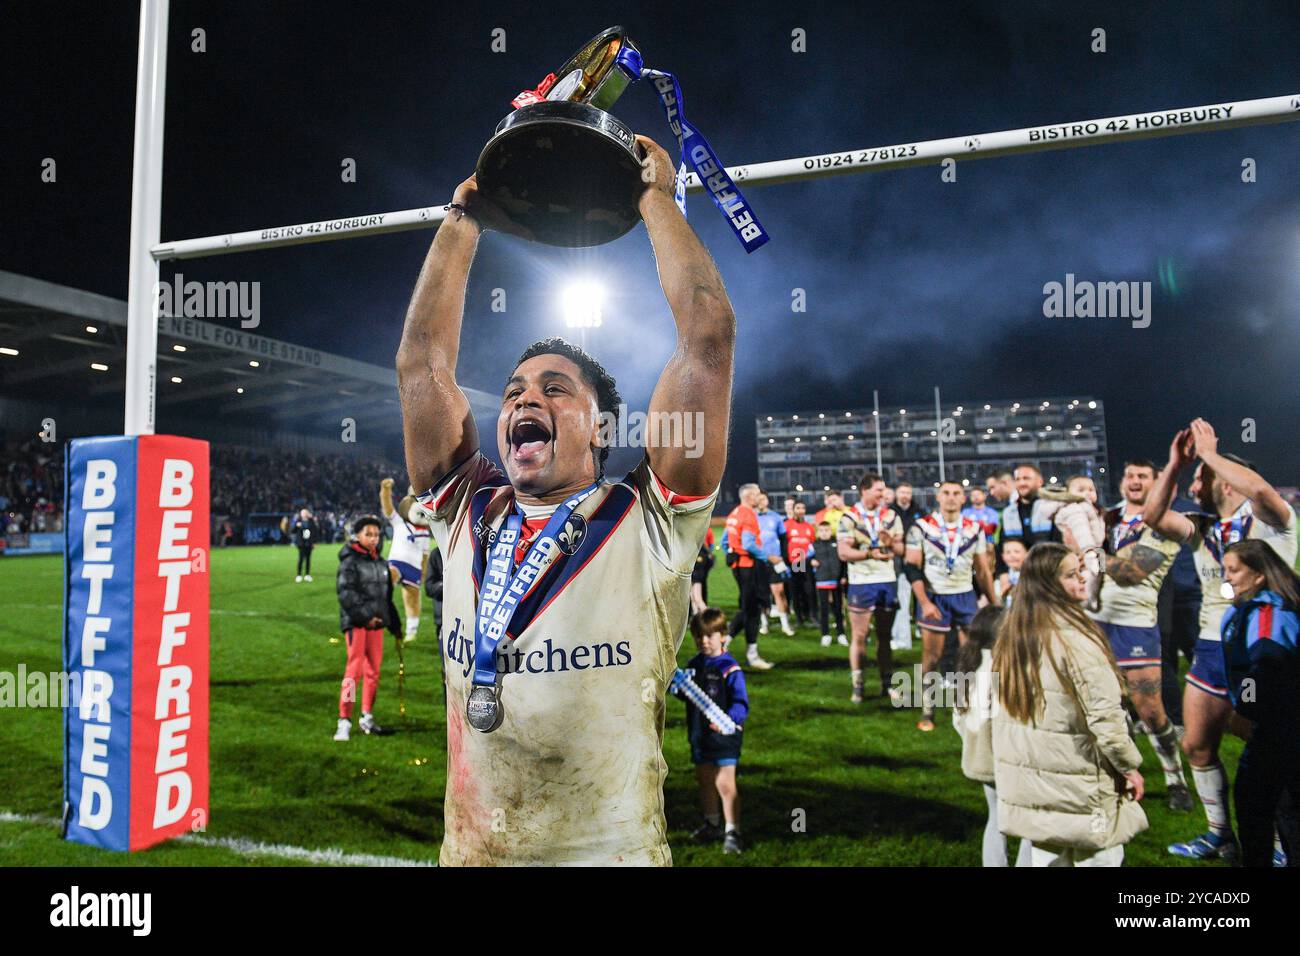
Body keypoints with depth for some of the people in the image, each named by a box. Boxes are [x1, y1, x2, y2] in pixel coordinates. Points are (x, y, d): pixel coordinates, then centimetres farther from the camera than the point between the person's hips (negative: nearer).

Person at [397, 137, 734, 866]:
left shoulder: (649, 524, -10)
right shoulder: (467, 519, 1)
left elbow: (708, 332, -13)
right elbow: (423, 359, 5)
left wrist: (656, 198, -3)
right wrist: (462, 222, 11)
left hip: (612, 851, -3)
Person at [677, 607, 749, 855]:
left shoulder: (730, 668, -16)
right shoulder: (694, 665, 7)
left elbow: (741, 702, -21)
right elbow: (687, 695, 14)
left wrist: (728, 719, -38)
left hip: (724, 735, -7)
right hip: (699, 733, 7)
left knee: (725, 782, -9)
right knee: (704, 779, 19)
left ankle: (732, 831, 2)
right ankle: (712, 823, 36)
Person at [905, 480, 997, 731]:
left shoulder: (974, 529, 4)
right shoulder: (921, 527, -5)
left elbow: (983, 571, 10)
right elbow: (912, 568, -7)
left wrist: (995, 604, 7)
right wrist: (924, 602, -14)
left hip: (965, 597, 3)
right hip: (934, 598, -3)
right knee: (931, 656, 1)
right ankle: (927, 711, 11)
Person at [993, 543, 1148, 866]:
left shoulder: (1010, 633, 4)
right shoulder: (1075, 637, -20)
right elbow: (1105, 715, -20)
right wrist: (1129, 766, -7)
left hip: (1029, 776, 7)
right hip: (1078, 781, -7)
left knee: (1045, 855, 18)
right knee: (1098, 857, 7)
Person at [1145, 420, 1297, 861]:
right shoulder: (1200, 528, 11)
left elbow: (1261, 488, -29)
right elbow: (1152, 515, -1)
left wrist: (1209, 453, -18)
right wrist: (1174, 464, -3)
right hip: (1211, 649, 6)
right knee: (1197, 745, 10)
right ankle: (1220, 833, 26)